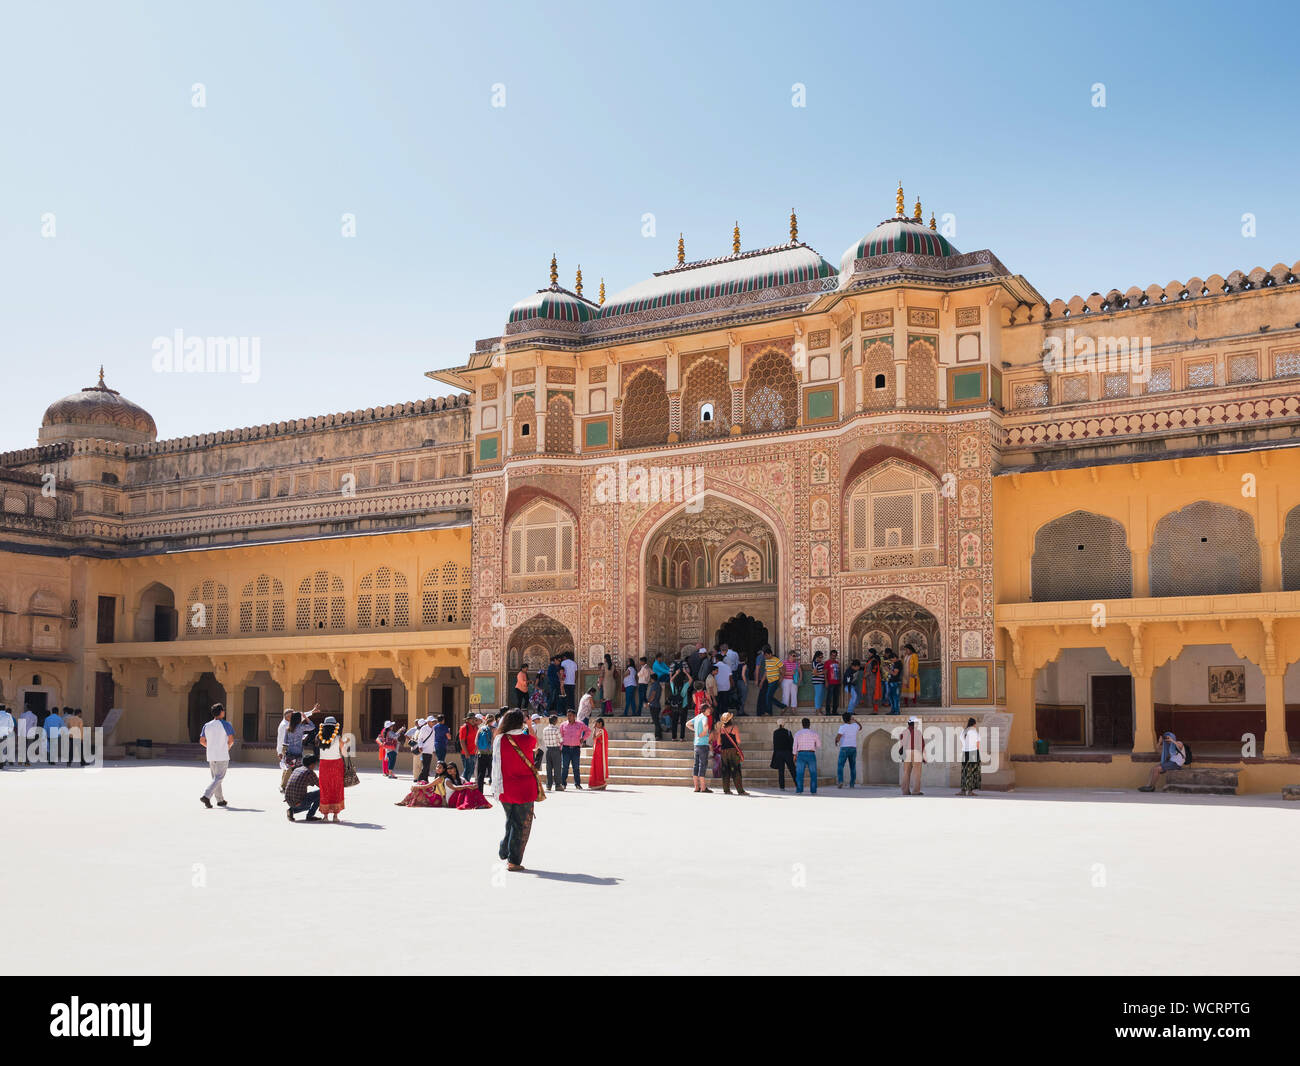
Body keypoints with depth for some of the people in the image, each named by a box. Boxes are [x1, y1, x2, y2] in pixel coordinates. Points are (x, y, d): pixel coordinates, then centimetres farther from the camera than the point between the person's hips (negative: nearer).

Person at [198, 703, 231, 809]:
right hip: (223, 756, -6)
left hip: (211, 756, 6)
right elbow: (230, 740, -8)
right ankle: (206, 796, -21)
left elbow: (202, 741, 7)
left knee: (215, 778, 15)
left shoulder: (207, 725, 6)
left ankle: (220, 800, 19)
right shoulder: (225, 724, -8)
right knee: (218, 779, -5)